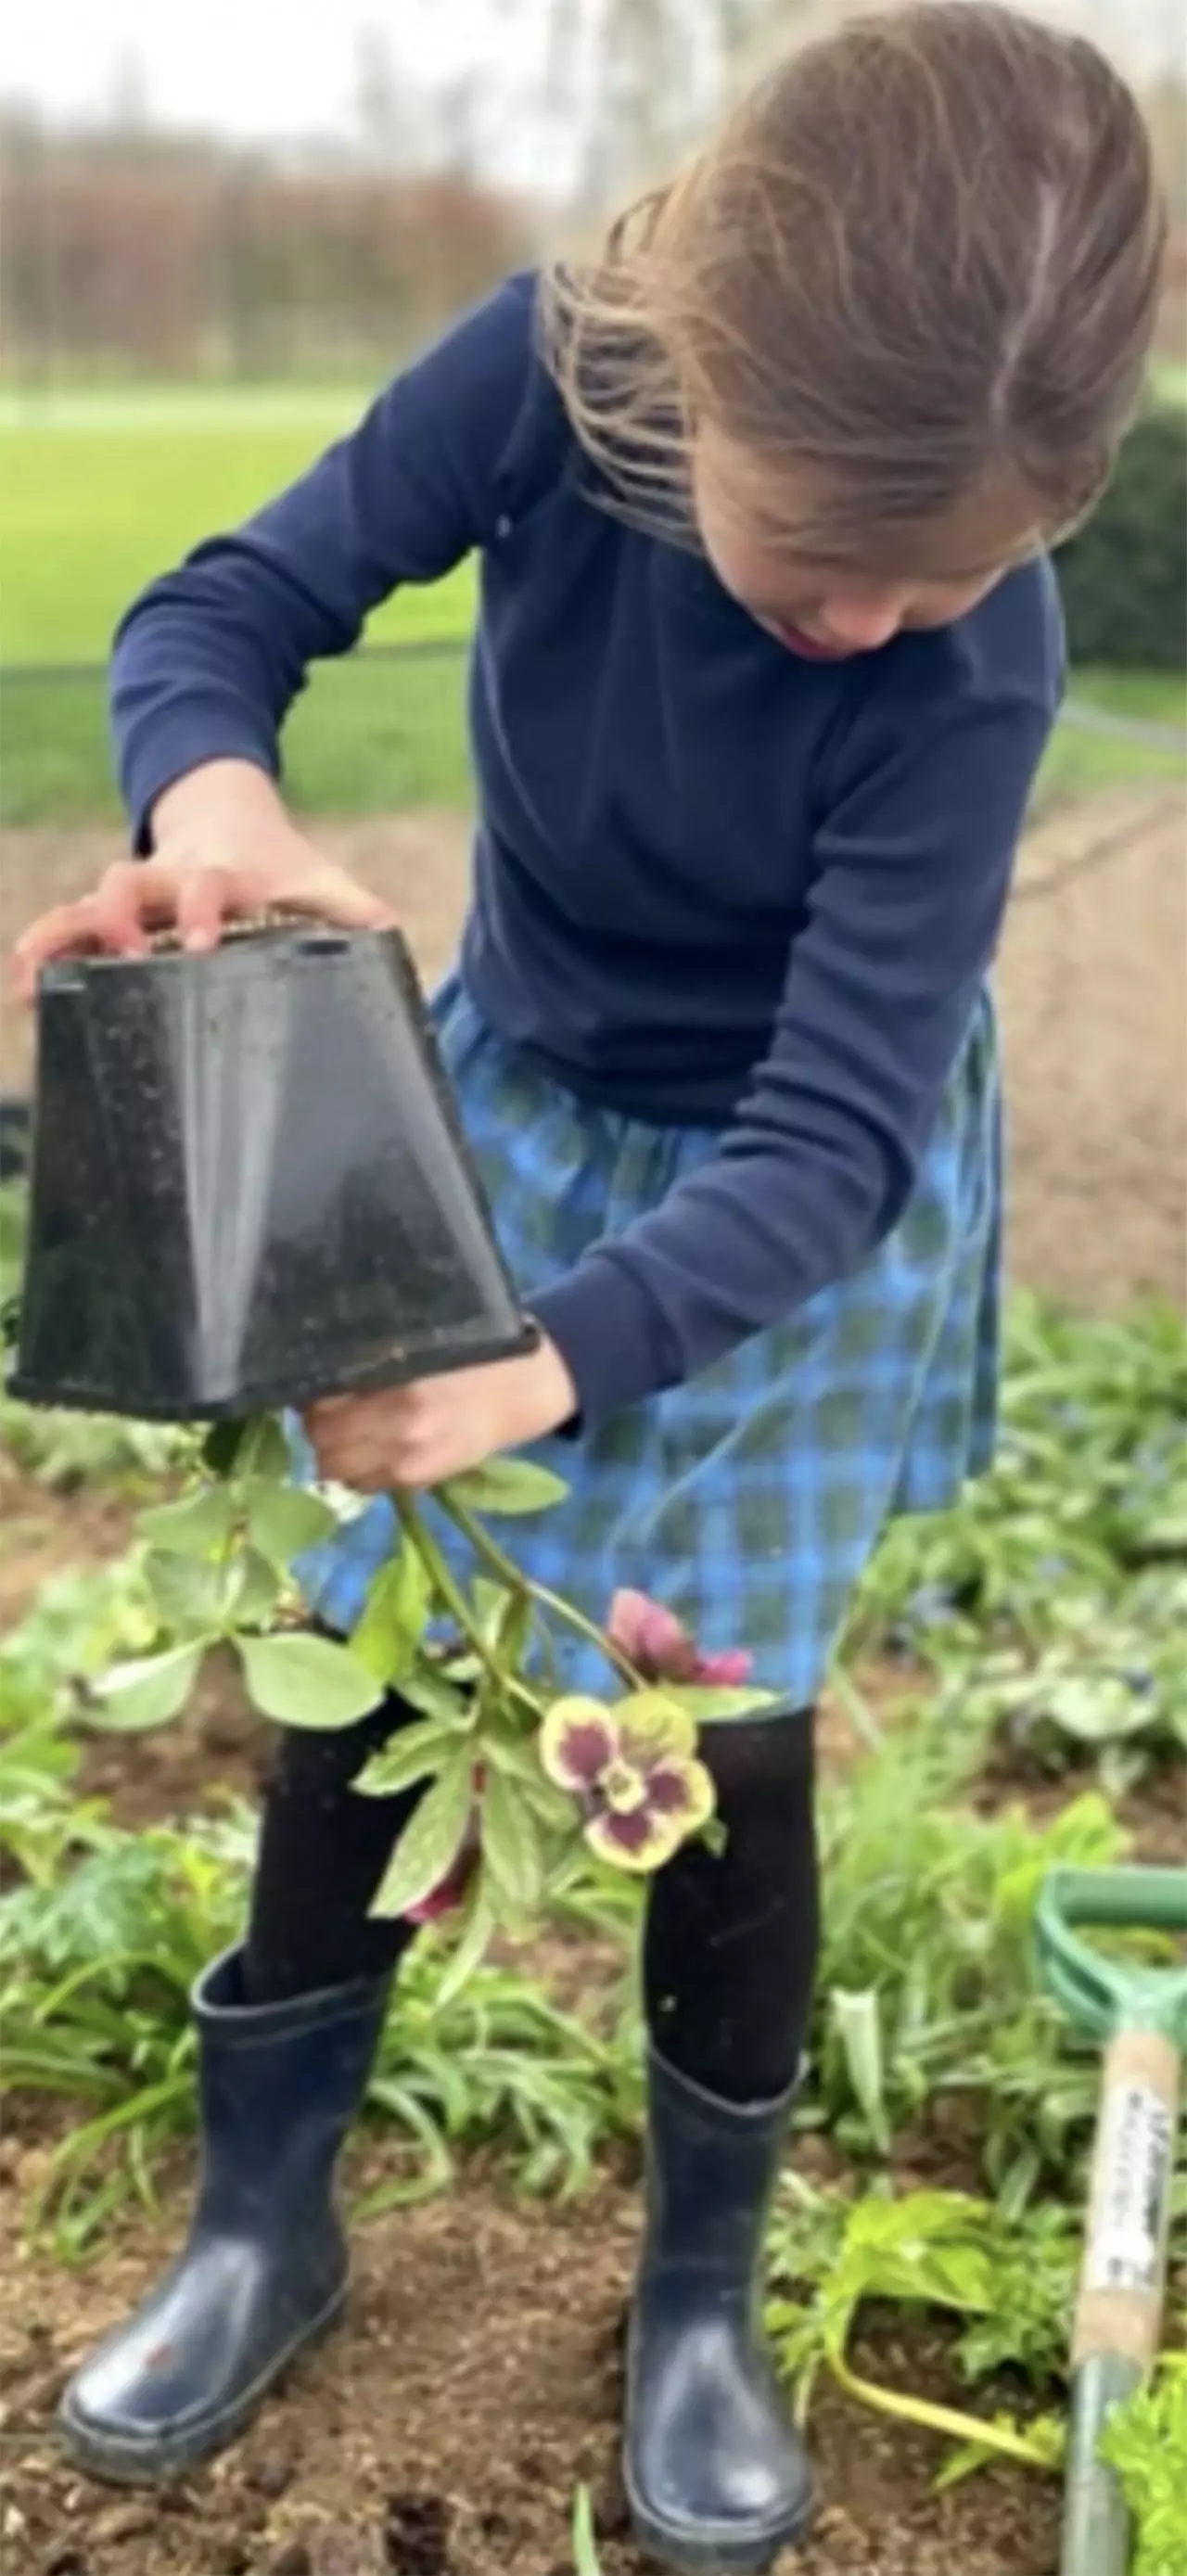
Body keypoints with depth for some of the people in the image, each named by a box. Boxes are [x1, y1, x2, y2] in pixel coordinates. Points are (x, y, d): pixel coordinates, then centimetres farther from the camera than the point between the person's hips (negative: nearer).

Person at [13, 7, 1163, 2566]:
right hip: (514, 1107, 3)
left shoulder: (973, 663, -31)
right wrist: (211, 793, -39)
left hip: (799, 1193, -3)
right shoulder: (556, 364, -25)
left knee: (726, 1737, 1)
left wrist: (554, 1357, -47)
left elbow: (829, 1127, -32)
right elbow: (230, 606, -16)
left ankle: (704, 2298, 25)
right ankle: (264, 2219, 28)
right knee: (369, 1670, 7)